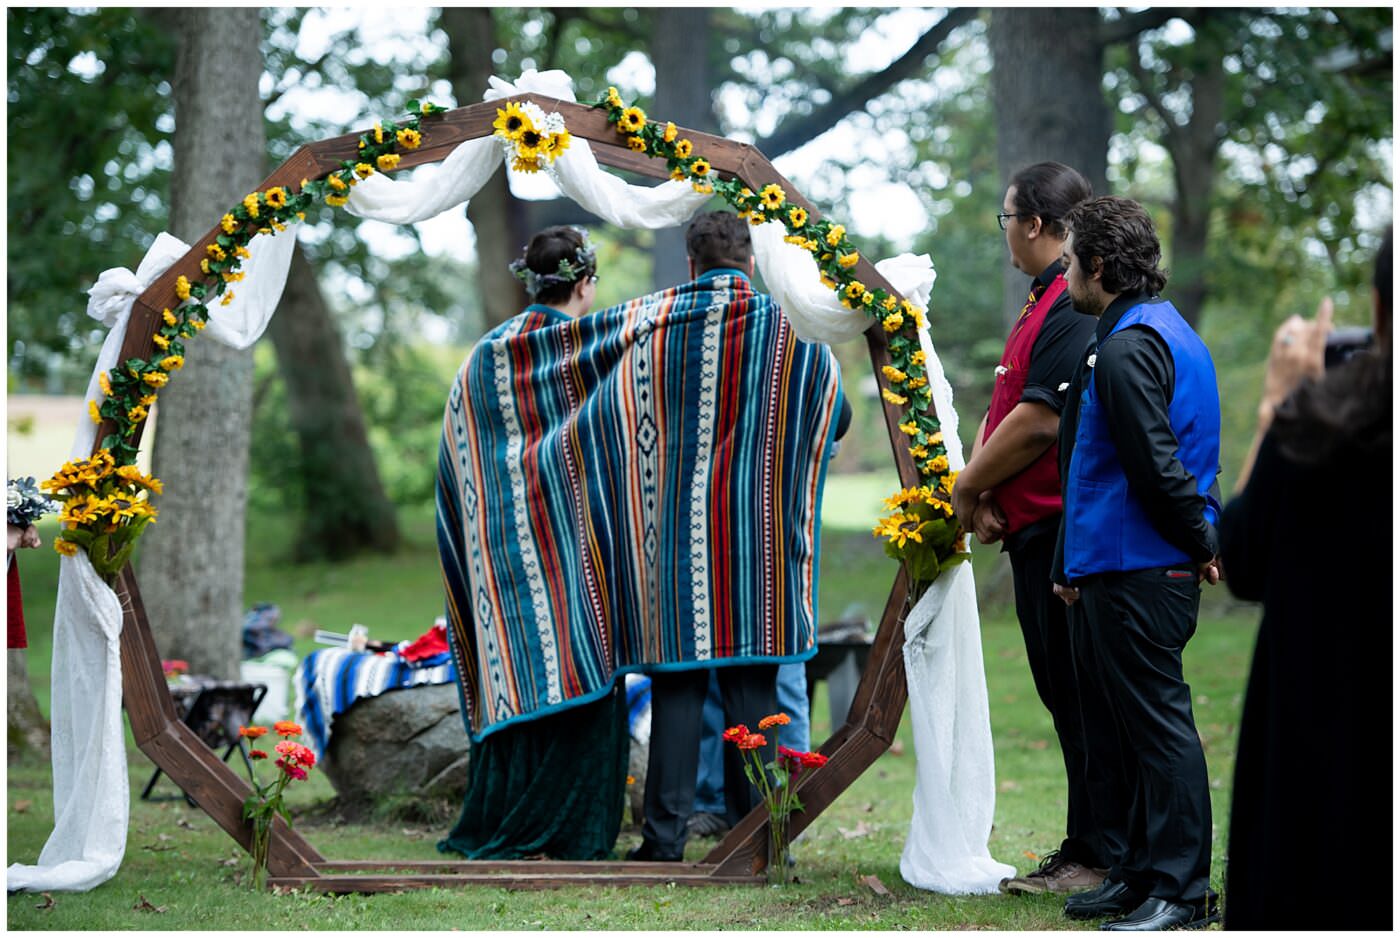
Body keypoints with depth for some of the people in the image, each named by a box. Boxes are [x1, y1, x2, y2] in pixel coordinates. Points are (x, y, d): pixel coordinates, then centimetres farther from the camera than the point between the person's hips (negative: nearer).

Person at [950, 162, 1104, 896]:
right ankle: (1083, 852, 20)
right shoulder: (1042, 305, 19)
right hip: (1033, 532, 11)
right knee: (1062, 693, 14)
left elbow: (1041, 422, -22)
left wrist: (968, 487, -9)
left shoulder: (1073, 308, -16)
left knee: (1078, 697, -6)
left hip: (1061, 530, -11)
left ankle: (1098, 856, 0)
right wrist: (982, 490, 3)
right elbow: (1003, 411, 19)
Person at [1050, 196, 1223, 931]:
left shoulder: (1127, 349, -18)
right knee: (1113, 722, 17)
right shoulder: (1167, 331, 16)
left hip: (1139, 574, -11)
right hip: (1116, 567, 11)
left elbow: (1156, 464, -23)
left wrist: (1199, 543, -9)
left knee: (1155, 721, -5)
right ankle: (1135, 873, 25)